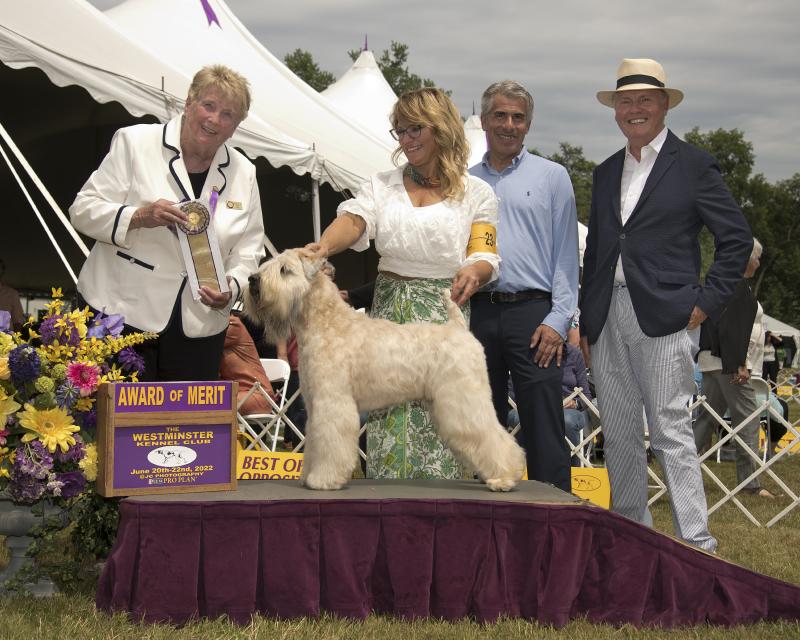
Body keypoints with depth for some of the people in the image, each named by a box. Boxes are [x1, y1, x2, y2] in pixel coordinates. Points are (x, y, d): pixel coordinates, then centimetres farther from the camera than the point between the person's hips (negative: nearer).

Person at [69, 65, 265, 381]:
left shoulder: (243, 172, 10)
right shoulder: (135, 142, -1)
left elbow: (248, 249, 12)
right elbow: (84, 210, -2)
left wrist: (231, 287, -8)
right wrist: (139, 216, -20)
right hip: (122, 313, -3)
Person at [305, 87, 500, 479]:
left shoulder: (476, 193, 5)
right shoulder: (383, 185, 10)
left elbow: (485, 256, 1)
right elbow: (353, 220, -8)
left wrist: (474, 271, -24)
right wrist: (323, 248, -30)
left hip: (445, 315, -2)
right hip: (389, 312, 2)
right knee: (387, 422, 0)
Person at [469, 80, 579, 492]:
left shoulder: (551, 176, 8)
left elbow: (566, 253, 3)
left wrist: (557, 320, -8)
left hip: (533, 312, -3)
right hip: (476, 315, 3)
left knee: (545, 433, -6)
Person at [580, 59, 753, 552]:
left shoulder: (693, 165, 1)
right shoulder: (606, 173, 18)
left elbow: (738, 238, 0)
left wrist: (707, 302, -7)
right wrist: (587, 323, 15)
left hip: (664, 320, -6)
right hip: (608, 320, 6)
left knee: (671, 434, -8)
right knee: (619, 437, 8)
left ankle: (696, 543, -4)